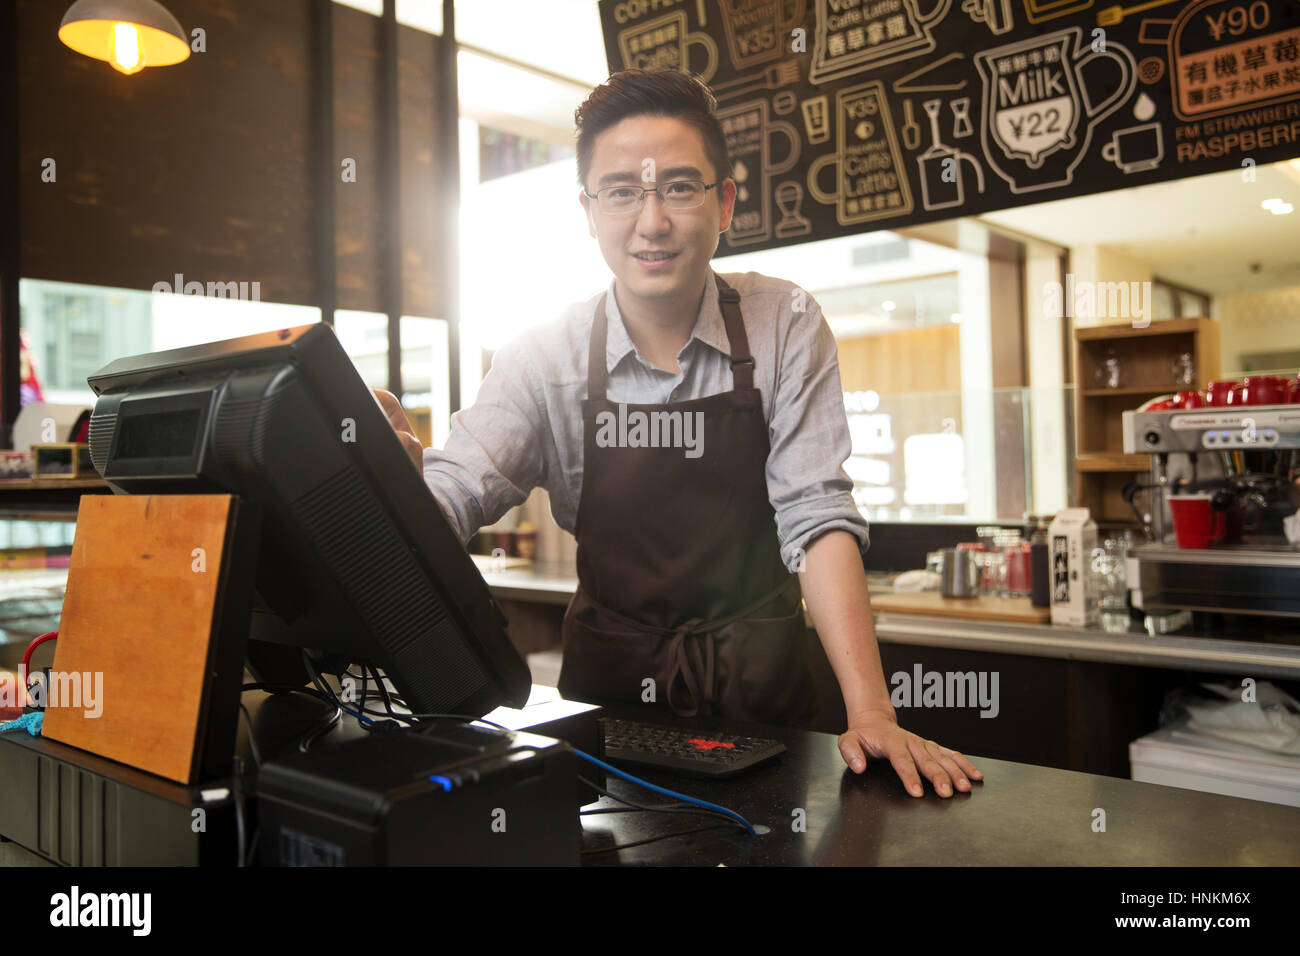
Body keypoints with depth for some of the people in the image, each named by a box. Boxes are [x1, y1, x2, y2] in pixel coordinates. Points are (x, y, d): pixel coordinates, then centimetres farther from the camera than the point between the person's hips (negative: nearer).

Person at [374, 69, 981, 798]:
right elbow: (450, 499, -12)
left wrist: (870, 710, -22)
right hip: (608, 684, 1)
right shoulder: (546, 359, -5)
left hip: (763, 684, 0)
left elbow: (817, 517, -12)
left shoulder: (785, 327, -6)